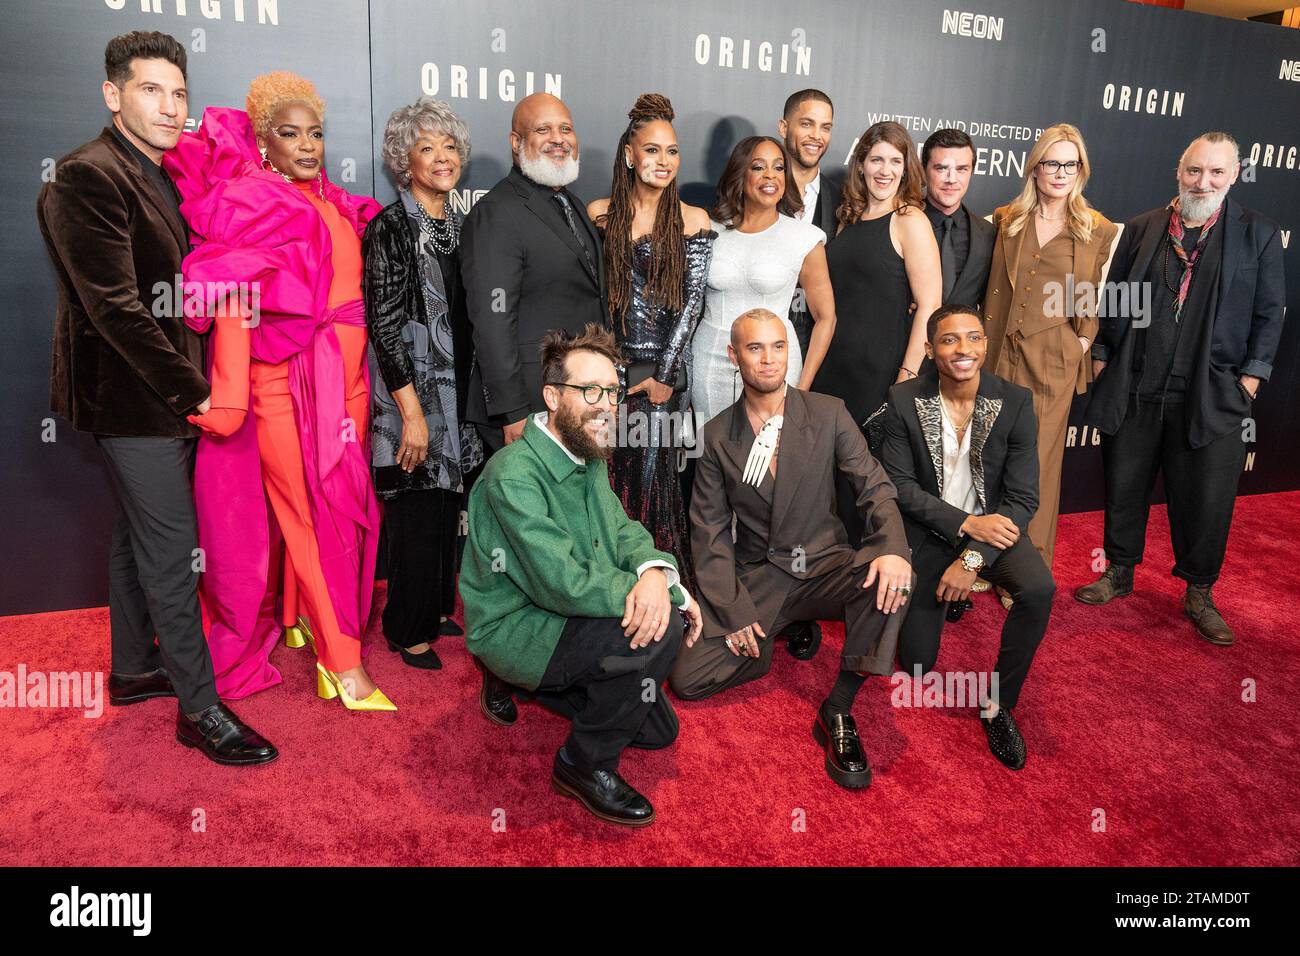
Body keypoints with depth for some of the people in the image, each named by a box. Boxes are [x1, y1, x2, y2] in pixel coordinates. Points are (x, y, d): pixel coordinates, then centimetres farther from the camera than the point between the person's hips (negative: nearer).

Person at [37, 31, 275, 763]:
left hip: (167, 396, 9)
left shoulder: (161, 177, 14)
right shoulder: (89, 176, -15)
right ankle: (200, 708, 6)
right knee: (172, 550, -5)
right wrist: (191, 392, -18)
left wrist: (192, 385, 8)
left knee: (139, 536, 18)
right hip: (135, 398, -9)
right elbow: (115, 306, -21)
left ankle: (134, 670, 34)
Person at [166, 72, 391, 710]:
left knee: (343, 506, 11)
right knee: (310, 512, -2)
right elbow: (234, 304, -13)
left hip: (345, 373, 7)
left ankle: (306, 608, 31)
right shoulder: (250, 202, -6)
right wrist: (229, 398, -19)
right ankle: (341, 657, 4)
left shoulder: (334, 204, 13)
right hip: (286, 377, -6)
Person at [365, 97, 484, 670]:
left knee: (447, 505, 13)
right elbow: (383, 325, -14)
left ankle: (437, 608, 31)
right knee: (416, 512, 1)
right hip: (411, 394, -6)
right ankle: (409, 630, 19)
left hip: (454, 393, 7)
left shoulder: (457, 226, 11)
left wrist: (470, 398, 14)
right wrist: (412, 412, -17)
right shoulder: (390, 228, -11)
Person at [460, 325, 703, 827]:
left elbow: (623, 530, -1)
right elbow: (564, 583, -31)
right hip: (513, 628, -9)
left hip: (558, 616, 9)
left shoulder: (588, 458, 3)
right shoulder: (513, 474, -27)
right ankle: (586, 765, -7)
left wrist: (654, 570, -25)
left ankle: (516, 680, 24)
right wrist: (659, 590, -24)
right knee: (660, 630, -28)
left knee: (658, 730, 13)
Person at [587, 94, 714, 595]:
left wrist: (665, 375, -8)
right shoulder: (600, 214, 7)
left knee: (653, 476, -1)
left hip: (662, 370, -1)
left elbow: (692, 302, -3)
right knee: (610, 475, 4)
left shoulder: (693, 221, 3)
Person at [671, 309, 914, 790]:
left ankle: (837, 712, -18)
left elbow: (875, 486, -6)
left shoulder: (829, 414, -1)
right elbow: (710, 529, 0)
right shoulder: (717, 435, 0)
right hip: (755, 579, 1)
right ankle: (767, 641, 16)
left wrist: (893, 548, -28)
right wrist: (733, 611, -11)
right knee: (686, 678, -14)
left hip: (824, 566, 0)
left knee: (891, 579, -33)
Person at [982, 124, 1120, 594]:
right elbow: (994, 290, 11)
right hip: (1002, 352, 2)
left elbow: (1094, 303, 8)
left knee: (1039, 464, 1)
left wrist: (1083, 341, -1)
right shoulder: (1006, 220, 8)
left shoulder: (1098, 230, 3)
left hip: (1054, 361, -2)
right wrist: (987, 349, 4)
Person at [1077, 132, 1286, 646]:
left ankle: (1199, 593, 22)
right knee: (1124, 488, 11)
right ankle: (1120, 573, 29)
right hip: (1133, 390, 2)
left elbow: (1269, 313, 4)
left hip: (1212, 395, -1)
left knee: (1206, 500, 4)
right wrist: (1101, 355, 6)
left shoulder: (1258, 234, 3)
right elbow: (1113, 297, 11)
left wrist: (1252, 374, -3)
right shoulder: (1142, 229, 7)